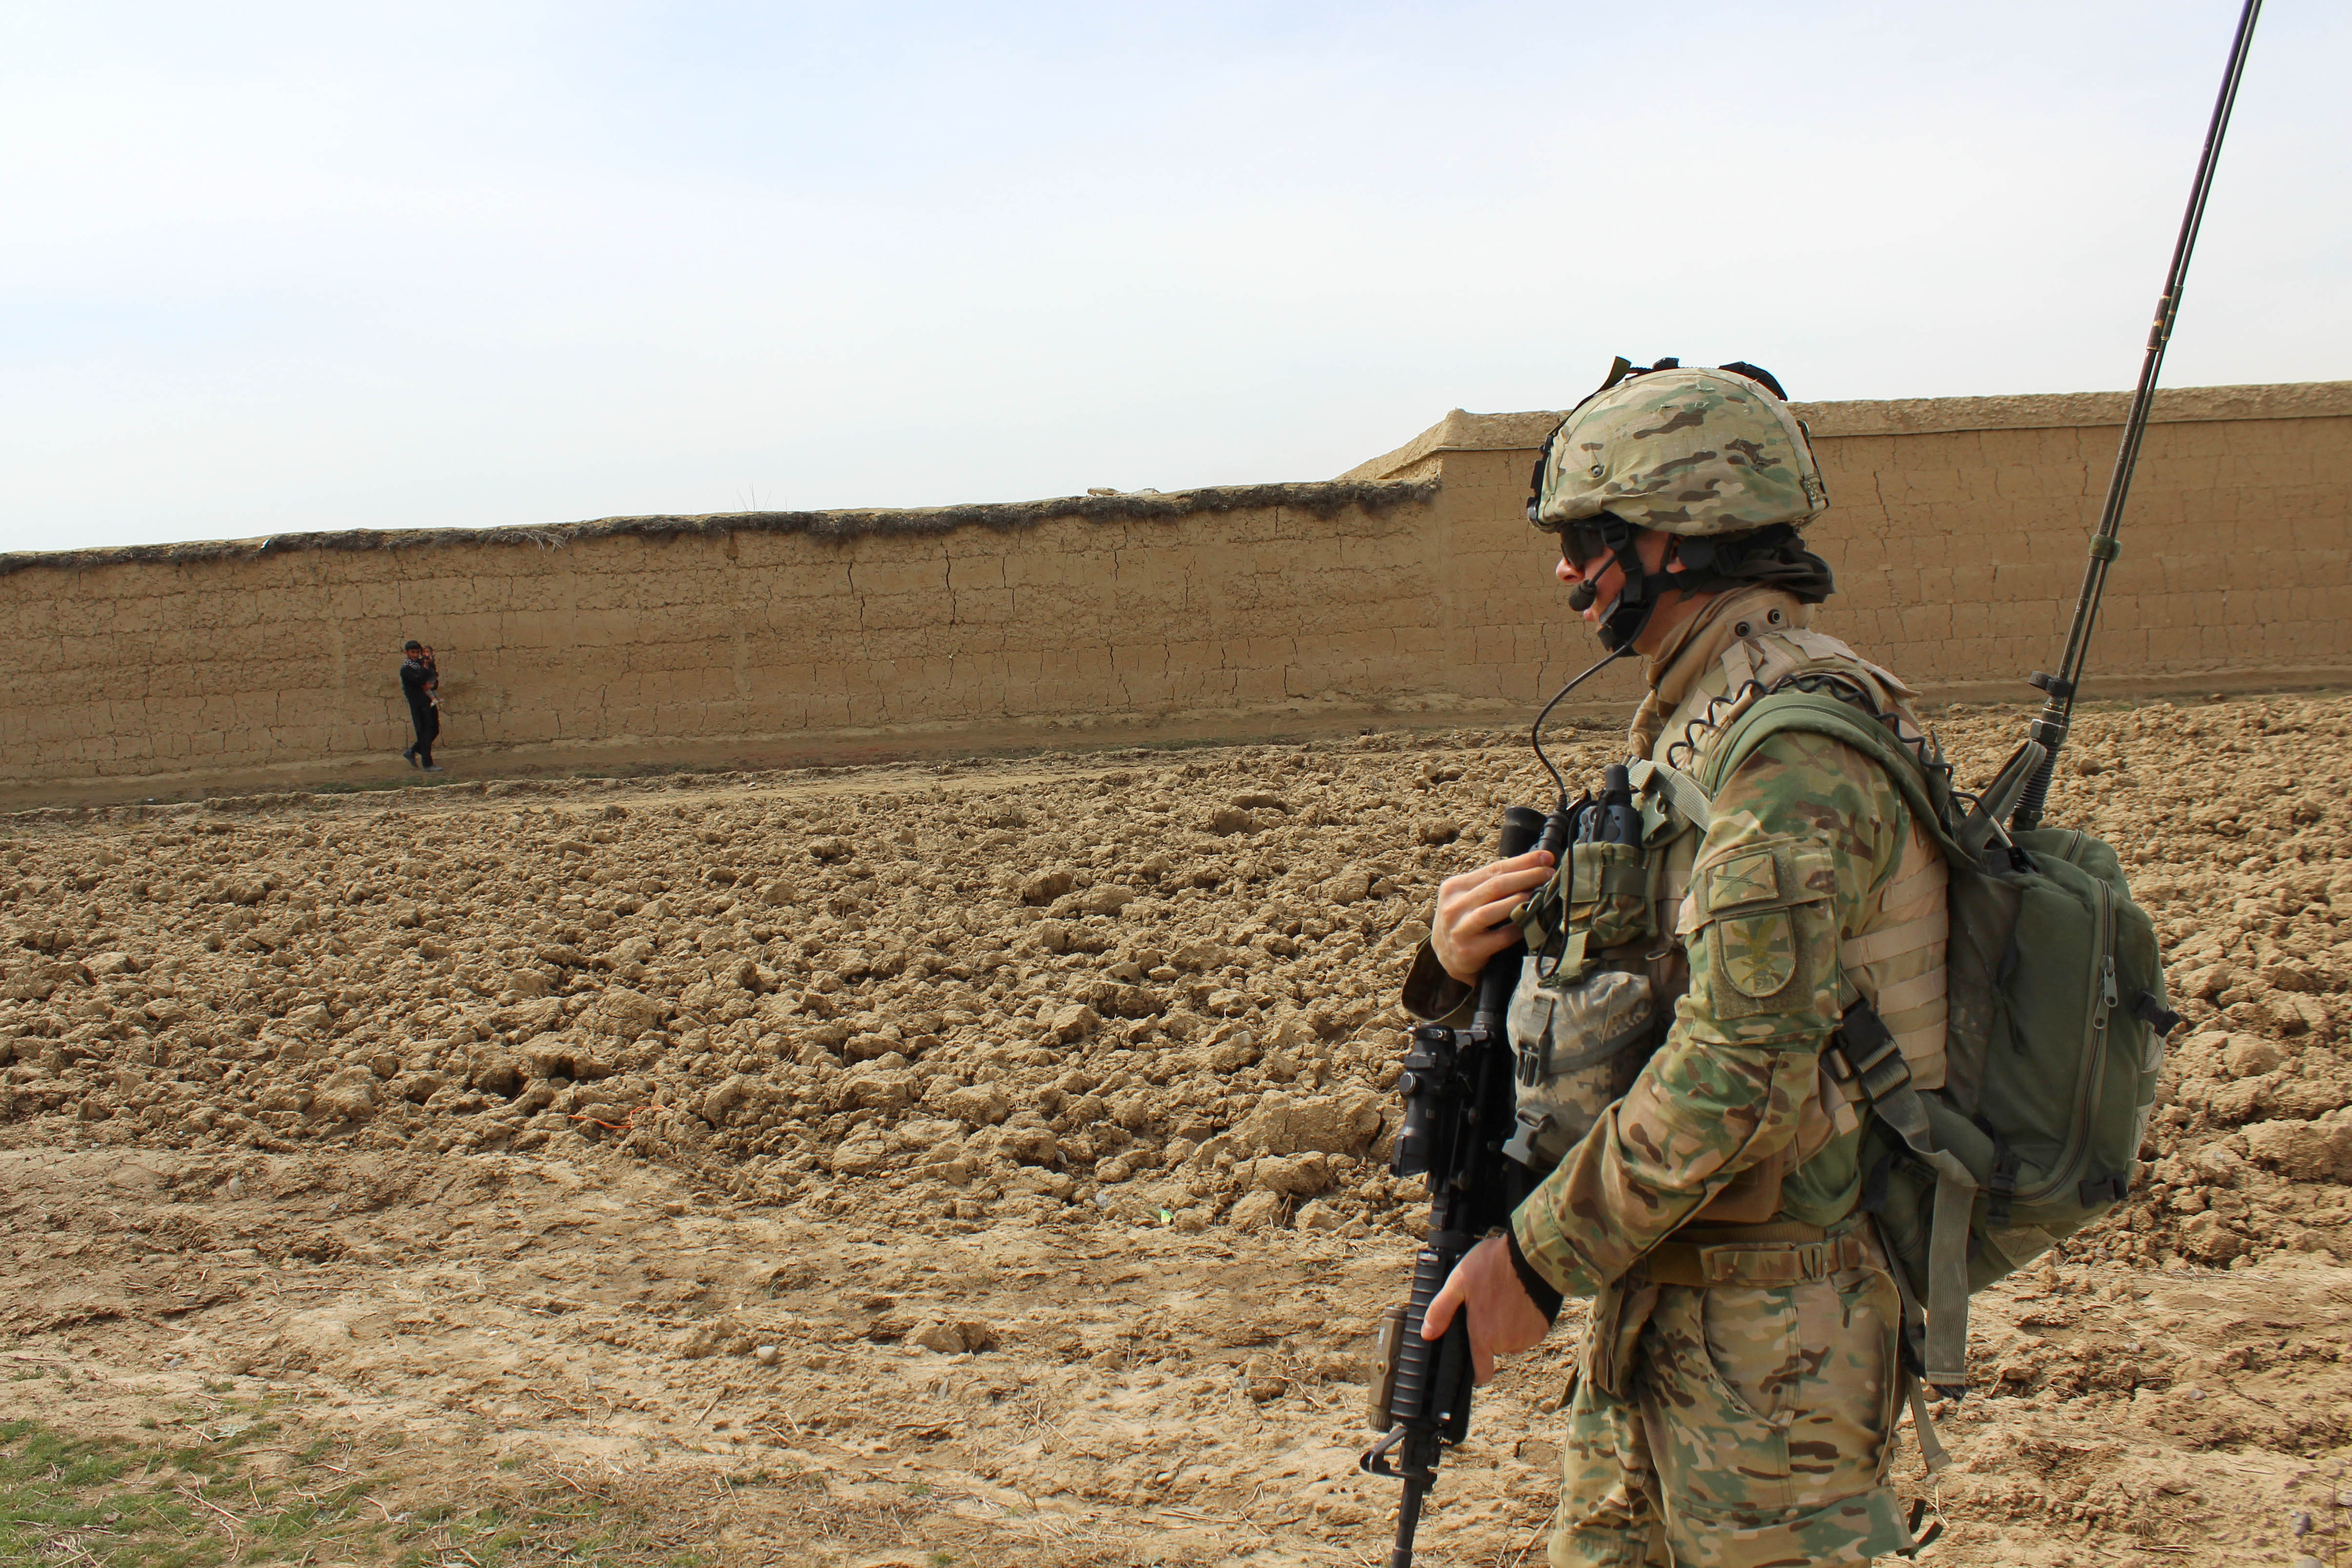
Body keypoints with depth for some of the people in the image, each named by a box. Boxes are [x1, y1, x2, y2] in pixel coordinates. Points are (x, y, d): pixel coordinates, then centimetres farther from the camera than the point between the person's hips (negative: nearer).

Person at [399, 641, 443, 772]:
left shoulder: (421, 662, 14)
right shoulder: (406, 668, -9)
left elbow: (435, 678, 13)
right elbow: (419, 680, -23)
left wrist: (432, 685, -7)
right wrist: (425, 667, -14)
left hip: (429, 702, 8)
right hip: (418, 705, -8)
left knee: (434, 731, 12)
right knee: (425, 733, -5)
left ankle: (412, 752, 26)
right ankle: (427, 764, 1)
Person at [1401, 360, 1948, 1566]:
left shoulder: (1793, 746, -19)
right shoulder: (1701, 722, 13)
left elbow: (1741, 1071, -26)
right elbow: (1631, 983, 16)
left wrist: (1540, 1255, -18)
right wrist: (1467, 964, -5)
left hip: (1766, 1335, -9)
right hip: (1657, 1309, 9)